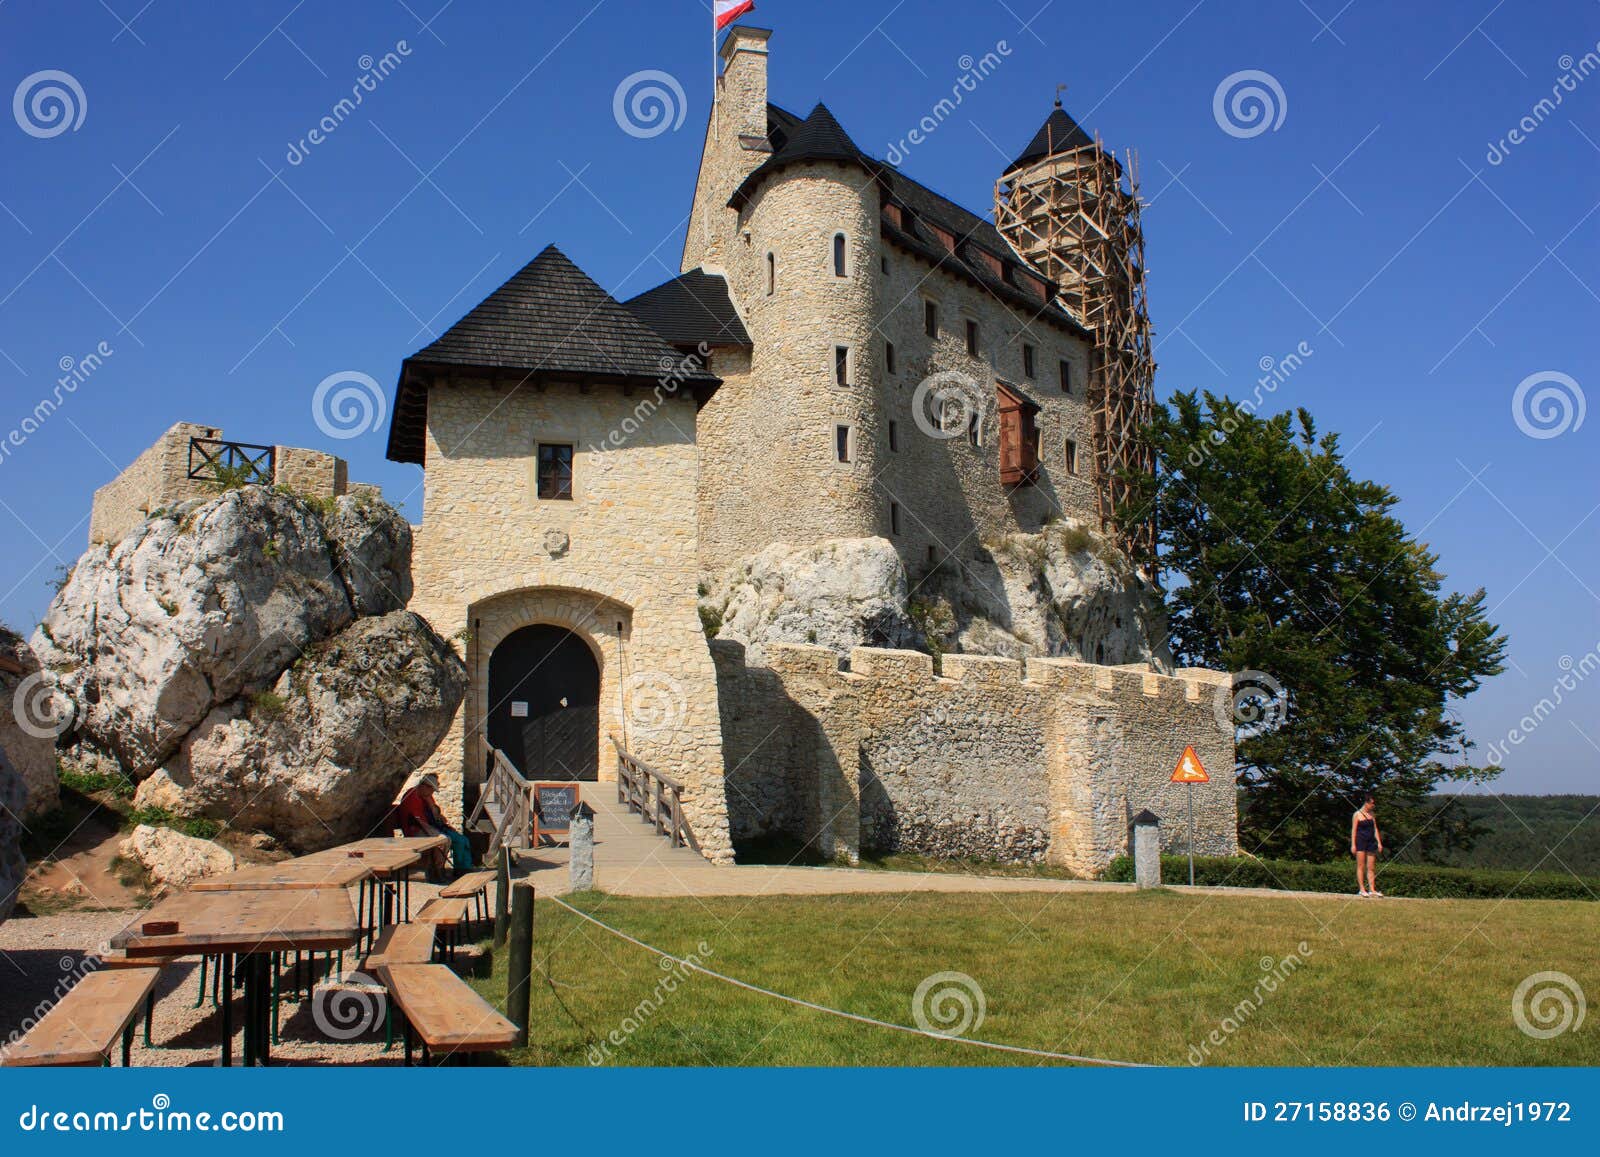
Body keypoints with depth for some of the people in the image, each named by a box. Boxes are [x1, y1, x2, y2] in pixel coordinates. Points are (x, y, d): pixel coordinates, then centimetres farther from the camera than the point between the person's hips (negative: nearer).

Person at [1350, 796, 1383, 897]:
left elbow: (1375, 829, 16)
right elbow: (1354, 830, -5)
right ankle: (1362, 889, -4)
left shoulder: (1372, 814, 13)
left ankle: (1372, 889, 4)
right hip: (1360, 842, -6)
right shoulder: (1357, 815, -3)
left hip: (1371, 842, 6)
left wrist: (1379, 842, 8)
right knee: (1361, 866, -4)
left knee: (1371, 867, 4)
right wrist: (1353, 844, -10)